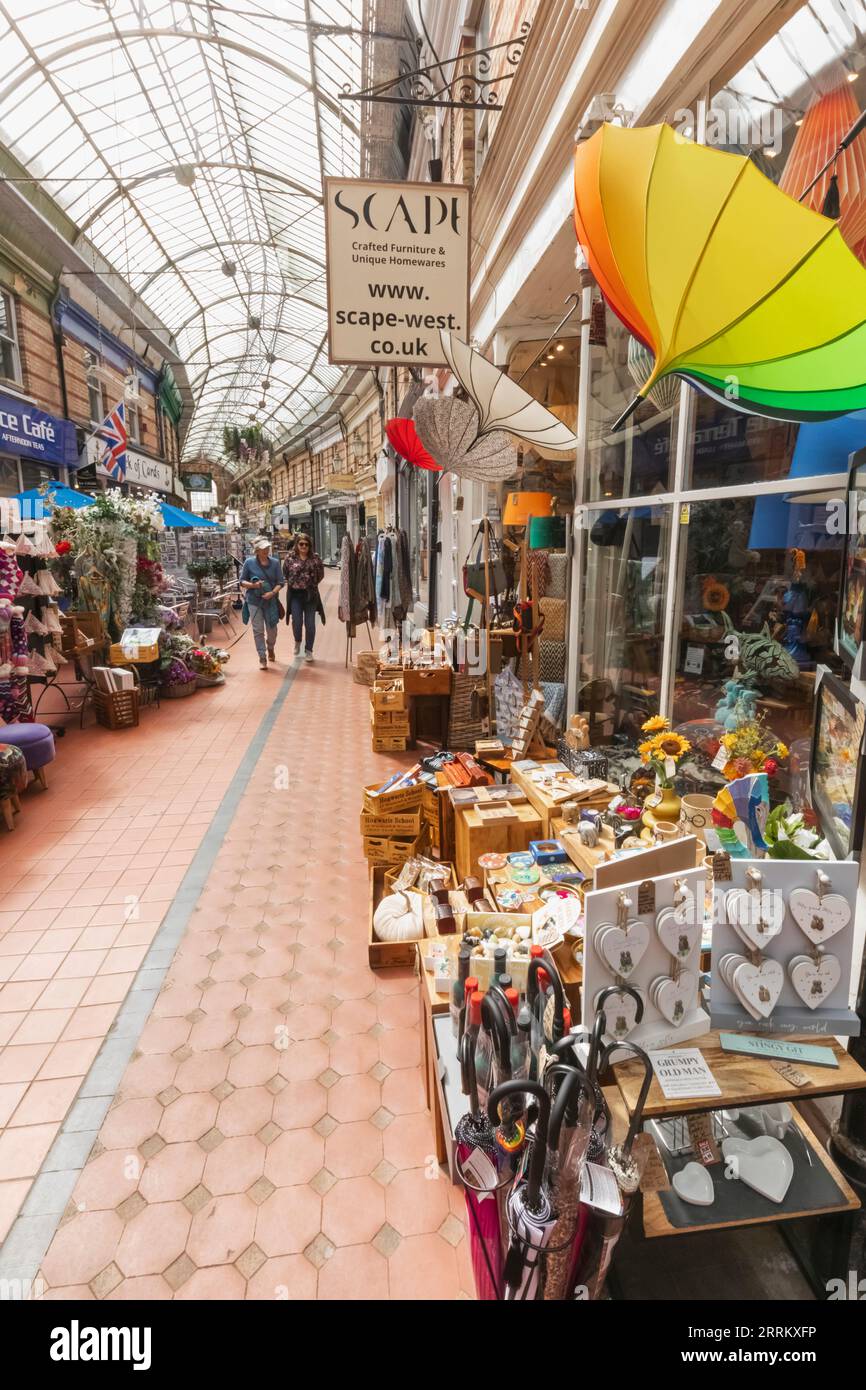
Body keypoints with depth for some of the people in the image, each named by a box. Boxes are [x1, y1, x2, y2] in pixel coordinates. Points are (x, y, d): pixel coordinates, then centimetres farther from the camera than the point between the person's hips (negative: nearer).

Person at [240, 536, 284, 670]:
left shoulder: (275, 563, -1)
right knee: (258, 630, 0)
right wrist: (253, 585, -17)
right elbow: (242, 581, 3)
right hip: (254, 600, -1)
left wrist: (273, 592, -17)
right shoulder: (249, 563, -4)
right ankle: (262, 658, 9)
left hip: (271, 600, 1)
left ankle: (271, 648, 41)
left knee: (272, 629, 9)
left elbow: (280, 582, 1)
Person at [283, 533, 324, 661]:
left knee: (310, 623, 2)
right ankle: (297, 641, 28)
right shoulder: (290, 558, -1)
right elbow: (285, 574, 9)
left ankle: (308, 650, 14)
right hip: (295, 594, 0)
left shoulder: (314, 558, 0)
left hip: (310, 594, 0)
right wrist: (291, 583, 5)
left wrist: (312, 584, 4)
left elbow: (321, 574, 8)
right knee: (297, 622, -4)